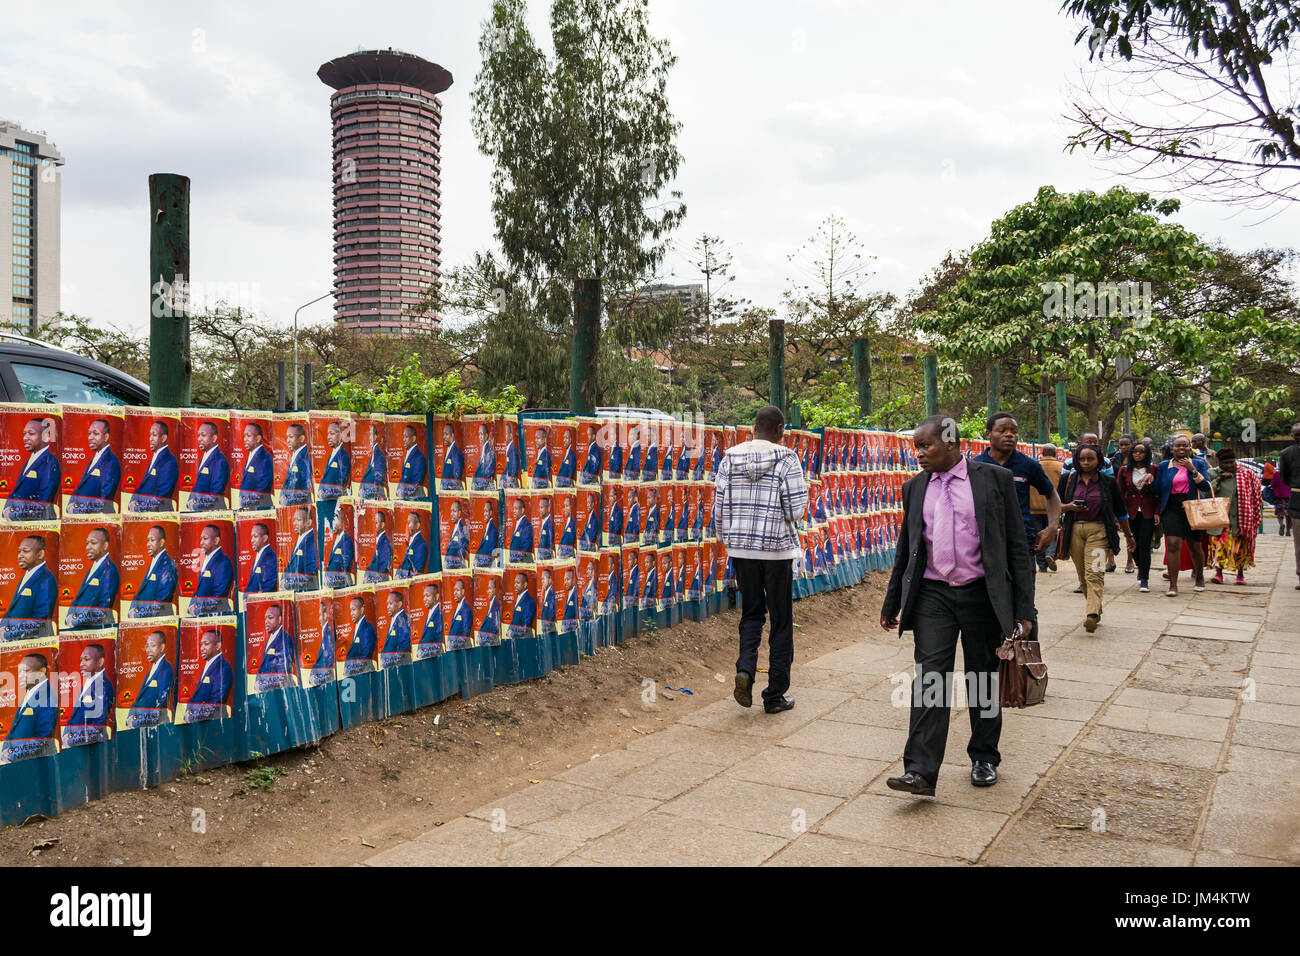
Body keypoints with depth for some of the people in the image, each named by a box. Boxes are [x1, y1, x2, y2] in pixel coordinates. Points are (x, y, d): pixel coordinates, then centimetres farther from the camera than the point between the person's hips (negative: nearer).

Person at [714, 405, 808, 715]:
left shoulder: (730, 458, 3)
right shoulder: (786, 459, -8)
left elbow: (719, 506, 5)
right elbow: (796, 510, -12)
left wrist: (726, 541, 18)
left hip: (741, 548, 4)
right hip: (777, 548, -3)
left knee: (751, 612, 19)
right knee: (781, 621, 8)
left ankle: (745, 669, -5)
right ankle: (775, 696, 14)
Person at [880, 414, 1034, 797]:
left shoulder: (995, 479, -3)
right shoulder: (915, 487, 8)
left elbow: (1017, 546, -2)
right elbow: (905, 550, 16)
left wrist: (1023, 608, -6)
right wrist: (891, 604, 17)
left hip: (981, 594, -2)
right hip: (932, 595, 2)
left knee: (983, 680, 11)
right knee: (930, 680, -6)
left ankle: (984, 758, 30)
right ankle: (920, 772, -8)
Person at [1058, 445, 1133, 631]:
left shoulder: (1108, 482, 4)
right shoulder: (1068, 479, 7)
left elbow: (1120, 511, 13)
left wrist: (1128, 535, 19)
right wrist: (1070, 507, -11)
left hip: (1098, 531, -3)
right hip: (1075, 530, 3)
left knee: (1094, 573, -16)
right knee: (1083, 576, 8)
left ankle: (1092, 615, -26)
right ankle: (1096, 611, 22)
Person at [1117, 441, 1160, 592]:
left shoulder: (1153, 470, 1)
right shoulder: (1124, 470, 4)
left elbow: (1158, 494, 3)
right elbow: (1121, 493, 5)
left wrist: (1157, 512, -4)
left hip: (1148, 513, -2)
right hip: (1130, 512, 2)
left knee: (1145, 545, -5)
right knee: (1133, 544, 5)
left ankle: (1144, 579, 1)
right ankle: (1141, 567, 34)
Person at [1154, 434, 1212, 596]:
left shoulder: (1198, 464, 7)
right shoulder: (1164, 466, 8)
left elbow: (1206, 487, -6)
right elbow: (1157, 490, 9)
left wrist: (1192, 470, -13)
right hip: (1172, 510, -1)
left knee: (1195, 546, 10)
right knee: (1173, 544, -14)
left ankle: (1200, 578, 34)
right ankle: (1173, 585, -13)